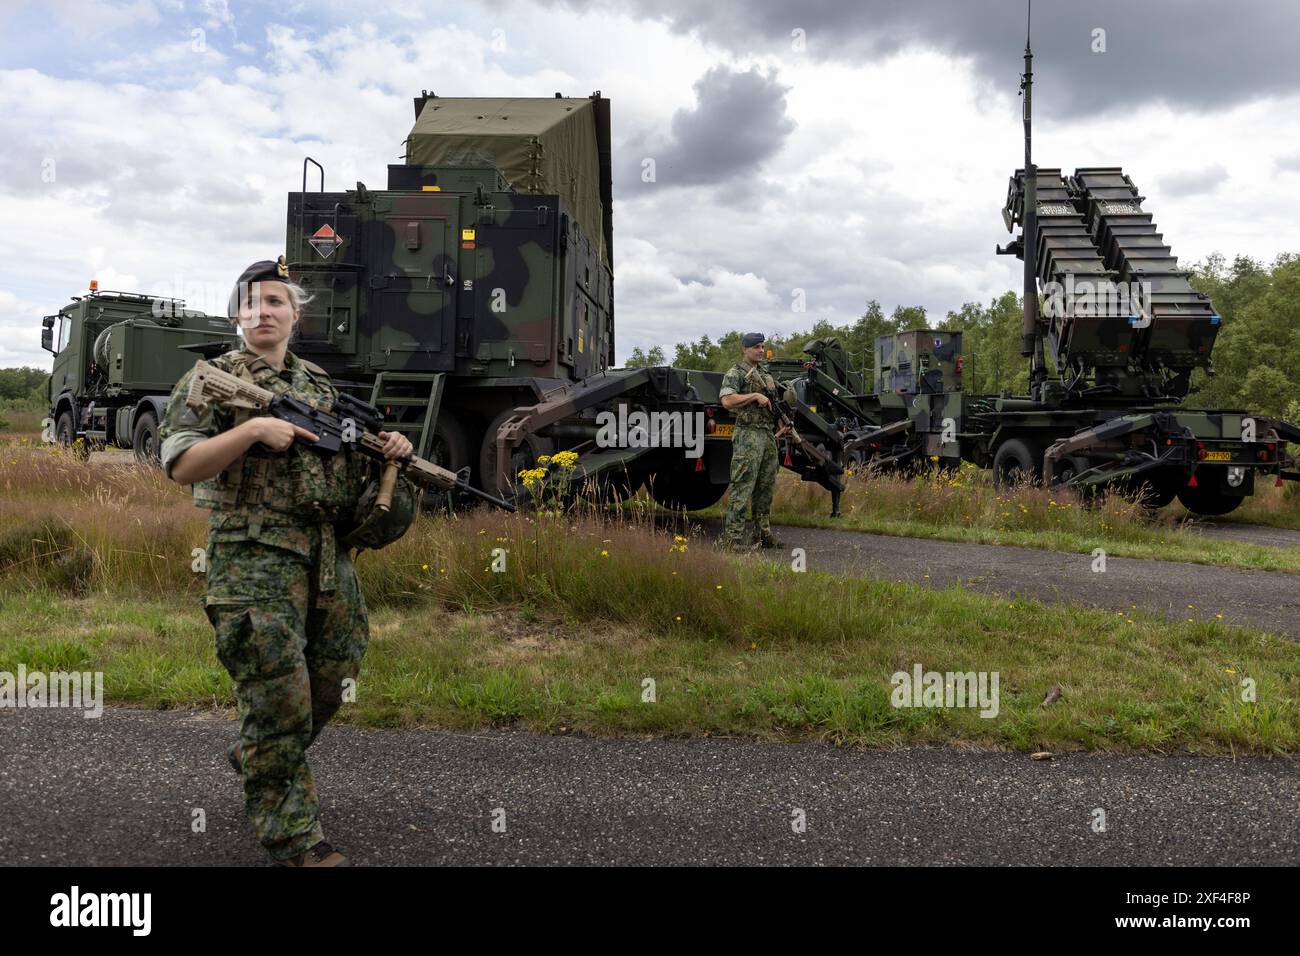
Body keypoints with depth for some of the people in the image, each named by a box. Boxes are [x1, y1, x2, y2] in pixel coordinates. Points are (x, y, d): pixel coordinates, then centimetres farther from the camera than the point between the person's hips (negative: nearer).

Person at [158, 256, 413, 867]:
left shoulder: (321, 384, 17)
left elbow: (349, 460, 26)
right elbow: (180, 465, -9)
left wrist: (388, 446, 5)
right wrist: (252, 429, -19)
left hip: (329, 556, 6)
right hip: (255, 558, -6)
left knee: (330, 685, 14)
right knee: (278, 697, -6)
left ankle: (255, 755, 41)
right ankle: (290, 836, 8)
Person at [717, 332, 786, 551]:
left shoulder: (766, 374, 21)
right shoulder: (735, 373, -4)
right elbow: (727, 400, -19)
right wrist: (755, 395, -19)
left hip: (769, 435, 8)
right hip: (748, 435, -8)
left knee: (766, 487, 11)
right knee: (742, 487, -10)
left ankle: (762, 532, 19)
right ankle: (733, 536, -8)